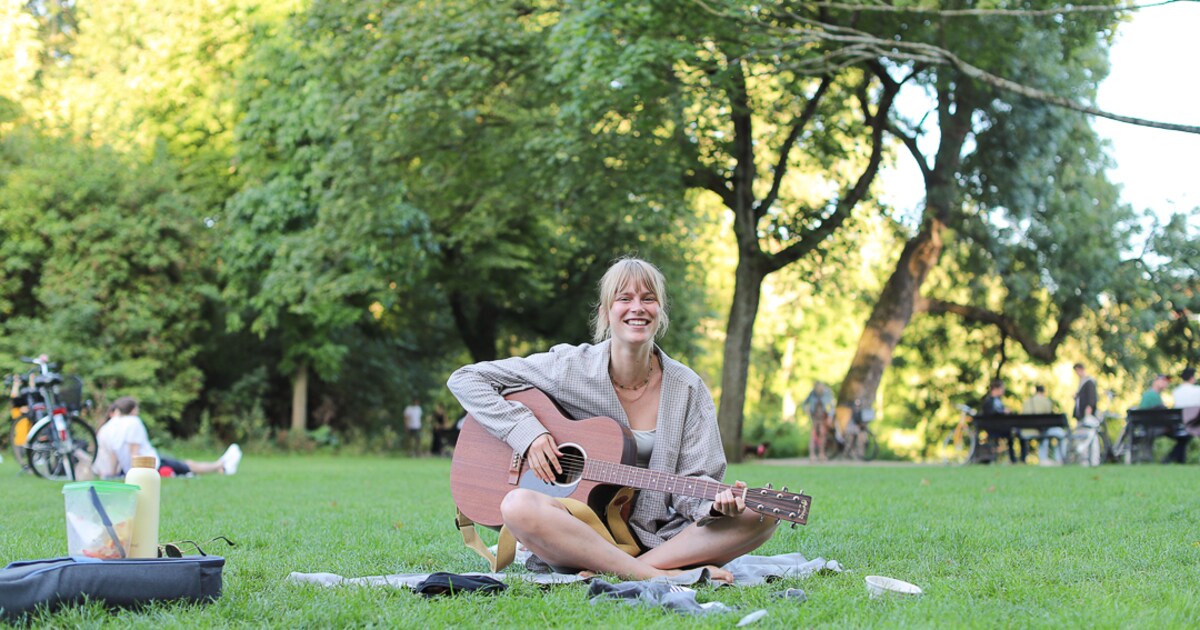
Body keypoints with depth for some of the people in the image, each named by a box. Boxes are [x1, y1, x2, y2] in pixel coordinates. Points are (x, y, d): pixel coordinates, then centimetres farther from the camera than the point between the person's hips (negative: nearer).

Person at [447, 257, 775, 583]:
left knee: (762, 515, -20)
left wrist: (716, 502, -23)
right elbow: (465, 379, 0)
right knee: (518, 505, -34)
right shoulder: (571, 367, -2)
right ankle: (659, 577, -33)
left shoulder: (687, 389, 3)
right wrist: (527, 433, -12)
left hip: (659, 537, 2)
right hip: (582, 532, -2)